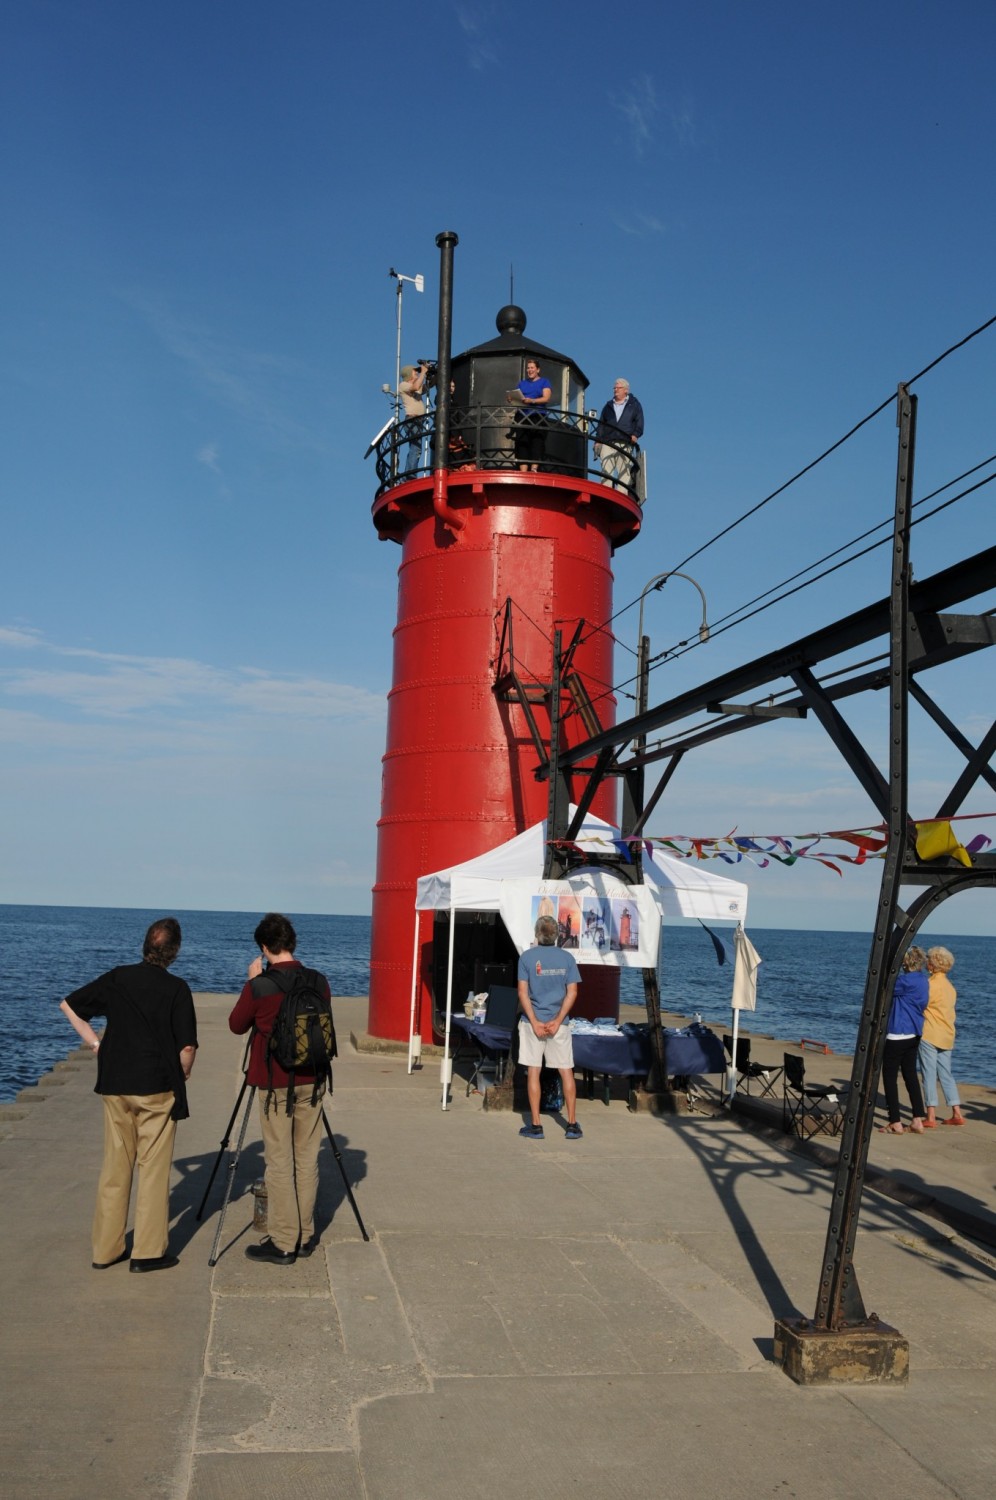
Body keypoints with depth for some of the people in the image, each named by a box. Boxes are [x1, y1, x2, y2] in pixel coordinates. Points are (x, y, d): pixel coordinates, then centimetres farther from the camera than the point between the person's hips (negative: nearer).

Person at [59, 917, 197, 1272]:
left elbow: (69, 1005, 12)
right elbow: (187, 1047, -13)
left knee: (114, 1167, 13)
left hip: (114, 1085, 4)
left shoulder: (117, 978, 3)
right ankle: (149, 1252, 7)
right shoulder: (176, 989, -10)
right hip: (157, 1088, -4)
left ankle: (106, 1249, 19)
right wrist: (182, 1075, 6)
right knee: (154, 1168, 4)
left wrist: (96, 1044, 12)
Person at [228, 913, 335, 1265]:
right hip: (311, 1080, 4)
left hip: (275, 1083, -4)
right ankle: (305, 1236, 19)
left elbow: (237, 1025, 2)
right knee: (307, 1159, 11)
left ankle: (283, 1243, 7)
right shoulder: (319, 982, -1)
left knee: (279, 1162, 2)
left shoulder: (259, 986, -14)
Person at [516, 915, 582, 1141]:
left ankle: (535, 1125, 5)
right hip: (559, 1022, 1)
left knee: (533, 1071, 4)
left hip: (532, 1021, -1)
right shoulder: (567, 958, 2)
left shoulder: (527, 957, -2)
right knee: (566, 1072, 8)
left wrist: (535, 1022, -10)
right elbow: (572, 992, -4)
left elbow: (523, 992, -8)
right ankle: (572, 1125, 9)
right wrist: (557, 1021, -7)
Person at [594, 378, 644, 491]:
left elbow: (639, 422, 7)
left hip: (625, 444, -2)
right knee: (606, 471, -10)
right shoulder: (608, 406, 25)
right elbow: (601, 425, 21)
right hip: (608, 443, 2)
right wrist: (597, 440, 7)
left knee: (624, 472, -10)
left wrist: (635, 434, -11)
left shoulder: (634, 405, 17)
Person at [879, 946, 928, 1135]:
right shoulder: (922, 979, 7)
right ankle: (918, 1120, 16)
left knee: (890, 1076, 0)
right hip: (914, 1034, 9)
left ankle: (895, 1123, 3)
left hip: (897, 1034, -9)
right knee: (911, 1075, 15)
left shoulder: (908, 981, -20)